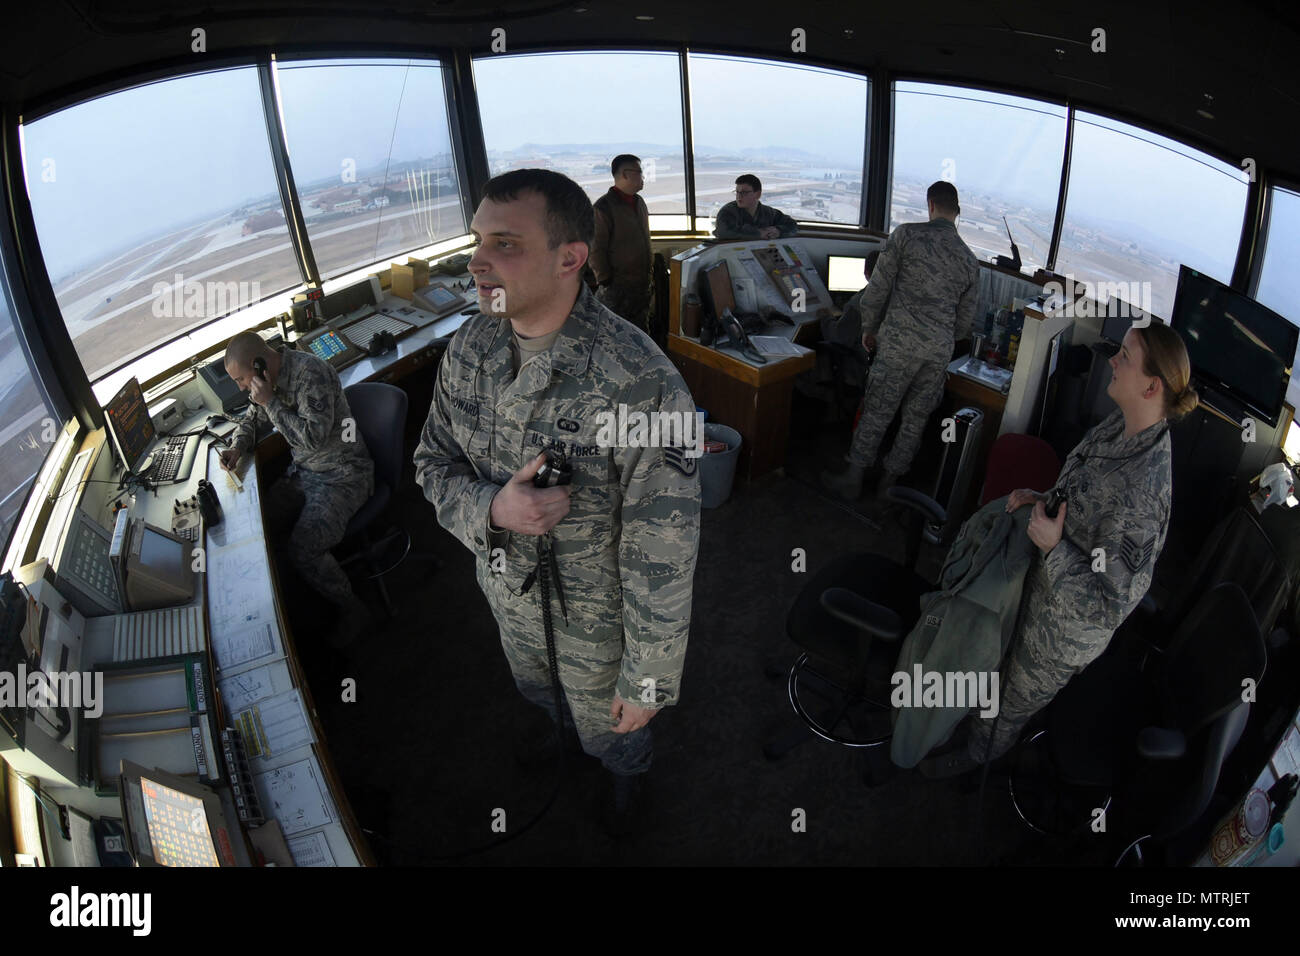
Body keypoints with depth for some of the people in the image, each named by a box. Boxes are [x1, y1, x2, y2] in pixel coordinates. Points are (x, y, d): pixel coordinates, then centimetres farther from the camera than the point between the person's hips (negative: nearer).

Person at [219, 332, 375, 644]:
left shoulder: (310, 372, -23)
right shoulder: (268, 379, 4)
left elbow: (314, 437, -29)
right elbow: (253, 420, 22)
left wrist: (270, 401, -24)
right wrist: (237, 447, 2)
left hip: (342, 475, -9)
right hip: (303, 471, 9)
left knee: (303, 549, -22)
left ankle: (354, 612, -2)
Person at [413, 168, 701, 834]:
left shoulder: (641, 385, -36)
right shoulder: (470, 346, -15)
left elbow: (662, 560, -28)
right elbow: (434, 462, -3)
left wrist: (647, 682, -17)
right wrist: (492, 509, -27)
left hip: (596, 616, -5)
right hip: (507, 592, 5)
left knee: (608, 726, 26)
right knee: (542, 695, 35)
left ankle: (628, 773, 63)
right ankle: (565, 731, 71)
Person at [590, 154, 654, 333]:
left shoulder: (639, 203, 13)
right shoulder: (603, 207, -13)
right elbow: (596, 250, -14)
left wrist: (649, 277, 18)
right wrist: (605, 282, -15)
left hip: (642, 285, 8)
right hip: (617, 288, -8)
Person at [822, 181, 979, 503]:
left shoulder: (907, 234, -3)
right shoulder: (969, 260, 11)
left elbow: (878, 286, -2)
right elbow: (965, 320, 15)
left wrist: (868, 328, 11)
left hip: (899, 342, -4)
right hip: (940, 350, 4)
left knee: (876, 412, 4)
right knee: (916, 418, 13)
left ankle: (853, 480, 13)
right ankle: (889, 482, 23)